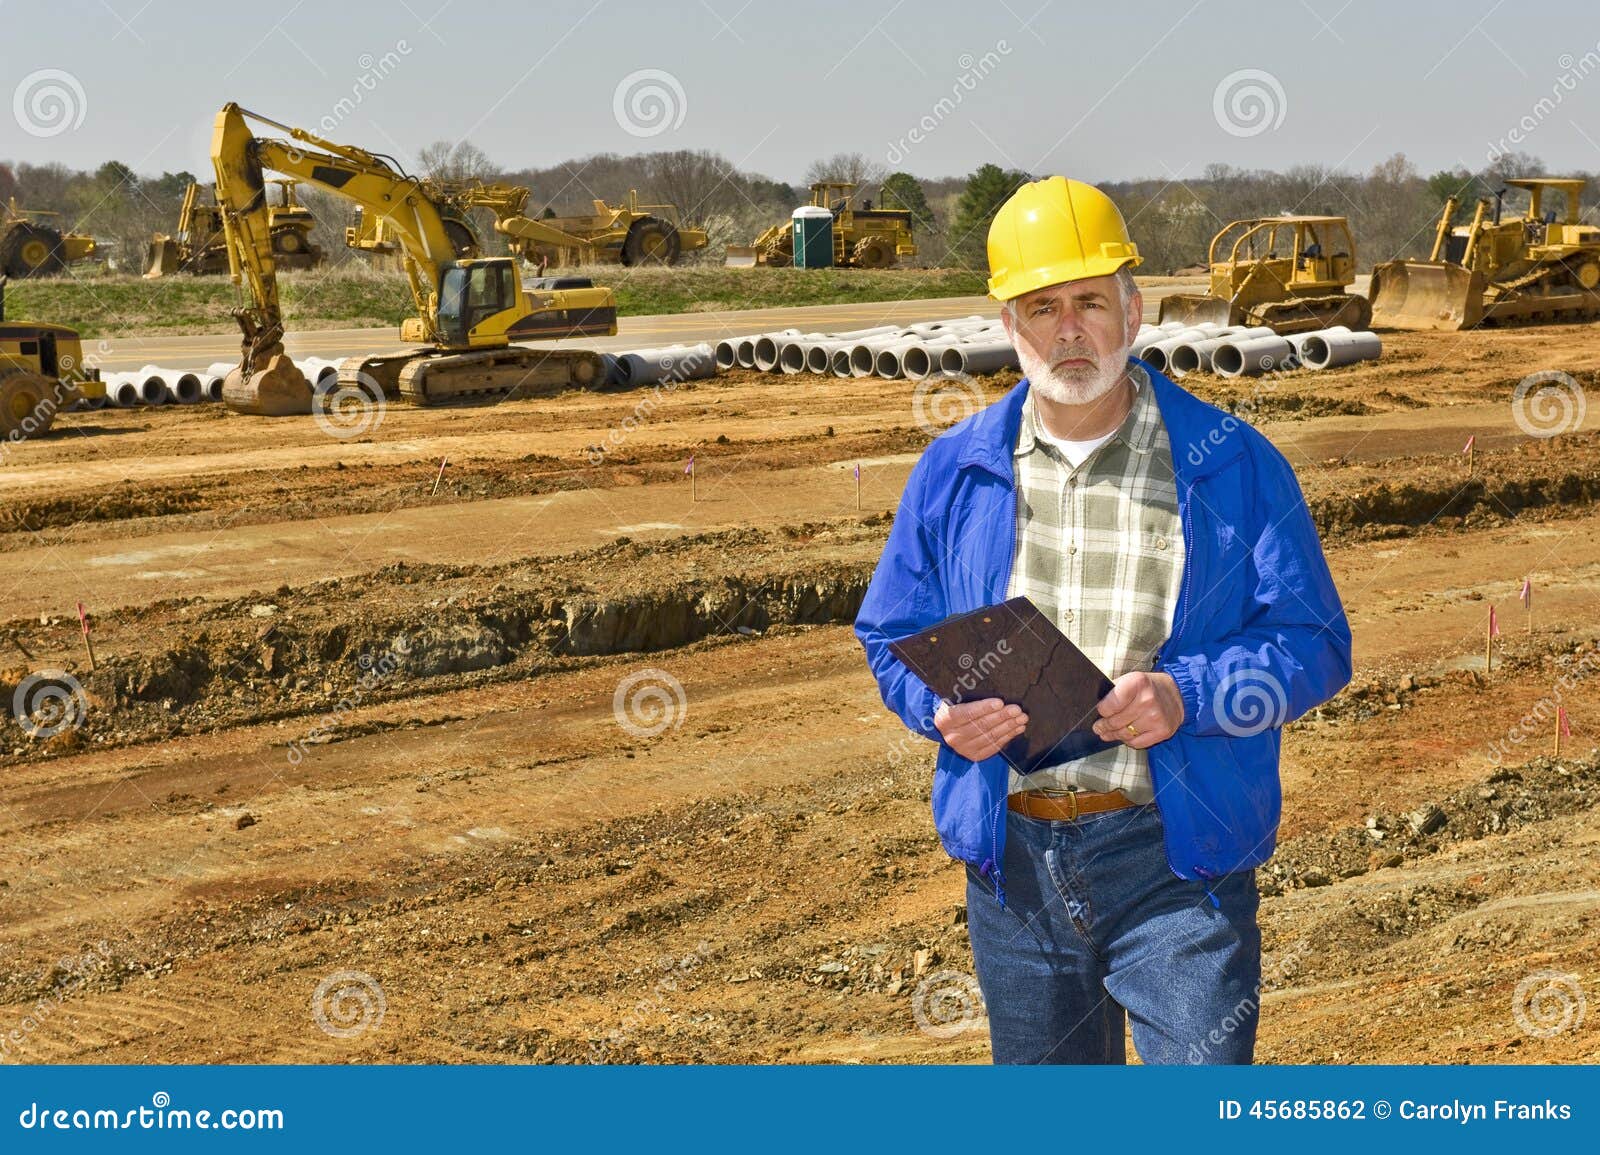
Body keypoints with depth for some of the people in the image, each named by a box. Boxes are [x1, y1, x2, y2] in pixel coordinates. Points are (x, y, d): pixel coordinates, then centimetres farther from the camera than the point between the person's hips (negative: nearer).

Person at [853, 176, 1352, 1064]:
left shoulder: (1231, 465, -3)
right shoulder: (953, 473, 6)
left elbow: (1315, 642, -2)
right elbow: (891, 635, 14)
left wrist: (1187, 696, -19)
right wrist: (941, 709, -9)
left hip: (1175, 858, -3)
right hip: (1012, 855, 4)